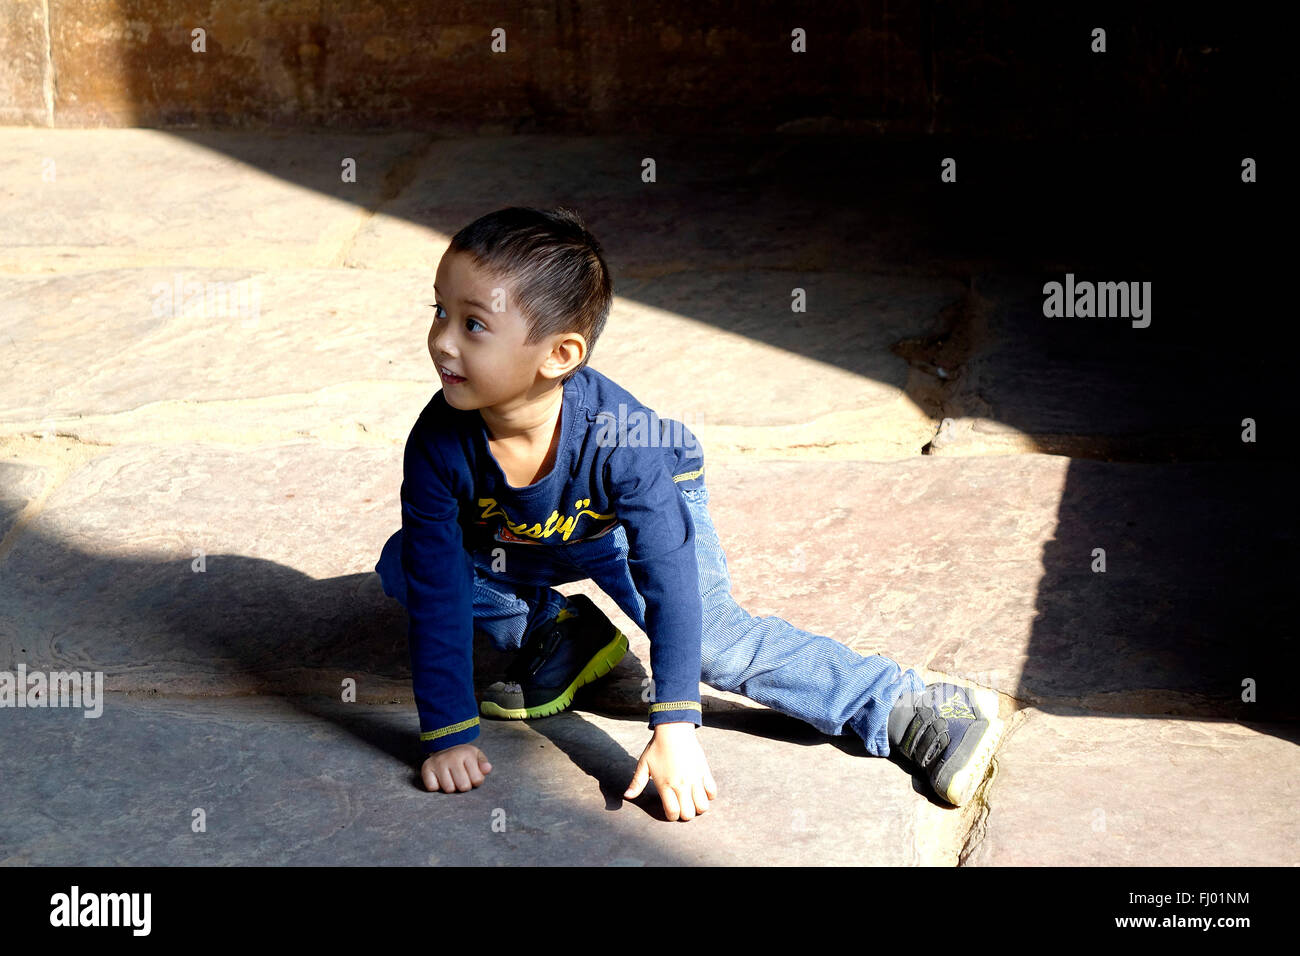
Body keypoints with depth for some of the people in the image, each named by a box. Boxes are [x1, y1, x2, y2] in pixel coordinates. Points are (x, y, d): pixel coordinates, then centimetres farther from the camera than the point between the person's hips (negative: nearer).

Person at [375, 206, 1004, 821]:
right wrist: (447, 736, -28)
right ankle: (560, 633, 6)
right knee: (405, 567, -14)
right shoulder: (439, 445, -34)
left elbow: (672, 586, -37)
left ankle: (902, 709, -14)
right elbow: (436, 597, -27)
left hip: (637, 518, -4)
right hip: (512, 541, 4)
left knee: (714, 635, -22)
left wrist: (675, 732, -42)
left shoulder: (619, 437, -41)